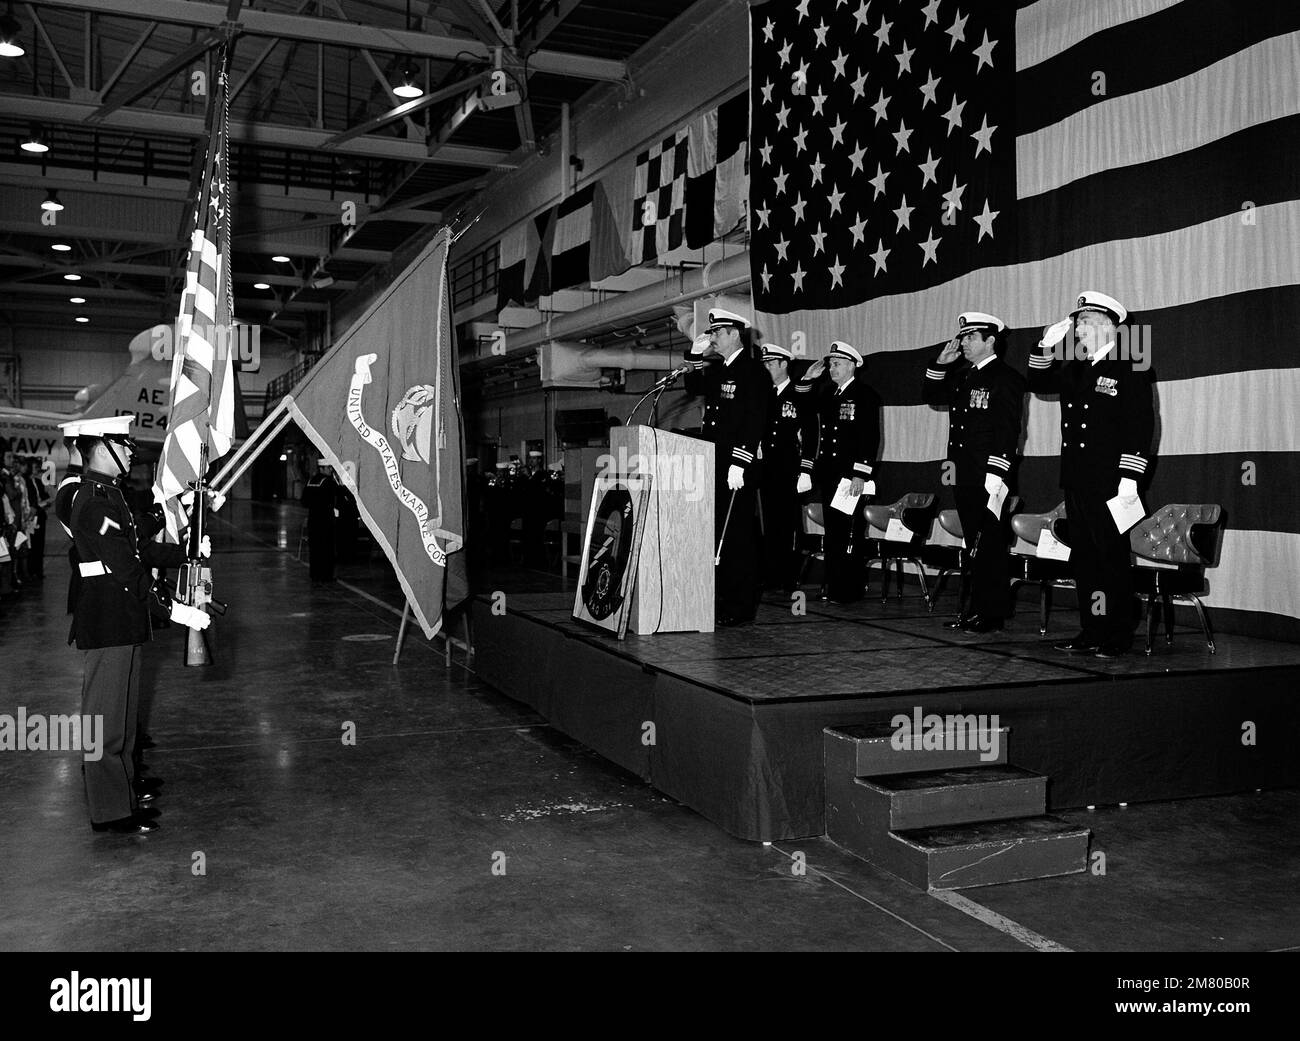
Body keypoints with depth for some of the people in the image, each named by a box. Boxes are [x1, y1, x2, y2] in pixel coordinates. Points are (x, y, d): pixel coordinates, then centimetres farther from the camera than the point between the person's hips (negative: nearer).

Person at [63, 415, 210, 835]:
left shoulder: (106, 493, 14)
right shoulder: (95, 500, -19)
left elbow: (139, 550, 17)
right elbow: (124, 570, -24)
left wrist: (190, 551, 12)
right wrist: (171, 608, -26)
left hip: (121, 624, 10)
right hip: (108, 624, -10)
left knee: (122, 716, 17)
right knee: (107, 717, -1)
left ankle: (122, 799, 27)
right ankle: (110, 812, 7)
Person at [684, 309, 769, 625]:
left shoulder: (753, 371, -8)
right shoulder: (717, 370, 17)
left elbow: (755, 422, -15)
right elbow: (693, 387, 35)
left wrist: (738, 465, -21)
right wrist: (696, 356, 16)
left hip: (737, 468, -8)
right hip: (713, 466, 8)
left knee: (738, 537, -5)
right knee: (715, 536, 9)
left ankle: (741, 608, 0)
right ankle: (719, 600, 16)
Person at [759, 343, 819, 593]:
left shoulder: (800, 396, 0)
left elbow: (811, 435, -3)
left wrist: (805, 471, -10)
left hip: (790, 472, -5)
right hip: (767, 469, 5)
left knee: (788, 525, -3)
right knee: (770, 525, 5)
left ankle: (788, 582, 1)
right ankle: (771, 580, 10)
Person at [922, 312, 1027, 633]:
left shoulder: (1006, 377, -7)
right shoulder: (961, 376, 17)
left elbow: (1008, 430, -13)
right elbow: (930, 396, 25)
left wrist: (994, 476, -19)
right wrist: (941, 363, 11)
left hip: (989, 476, -8)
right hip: (964, 474, 8)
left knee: (992, 545, -4)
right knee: (974, 544, 11)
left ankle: (993, 614, 0)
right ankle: (977, 608, 17)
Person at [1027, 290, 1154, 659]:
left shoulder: (1129, 369, -6)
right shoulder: (1074, 369, 15)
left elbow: (1141, 425, -11)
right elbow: (1037, 383, 26)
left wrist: (1129, 477, -17)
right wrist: (1046, 346, 10)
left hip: (1109, 484, -7)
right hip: (1076, 481, 7)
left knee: (1113, 558, -2)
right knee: (1083, 558, 10)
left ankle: (1119, 637, 6)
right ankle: (1091, 632, 17)